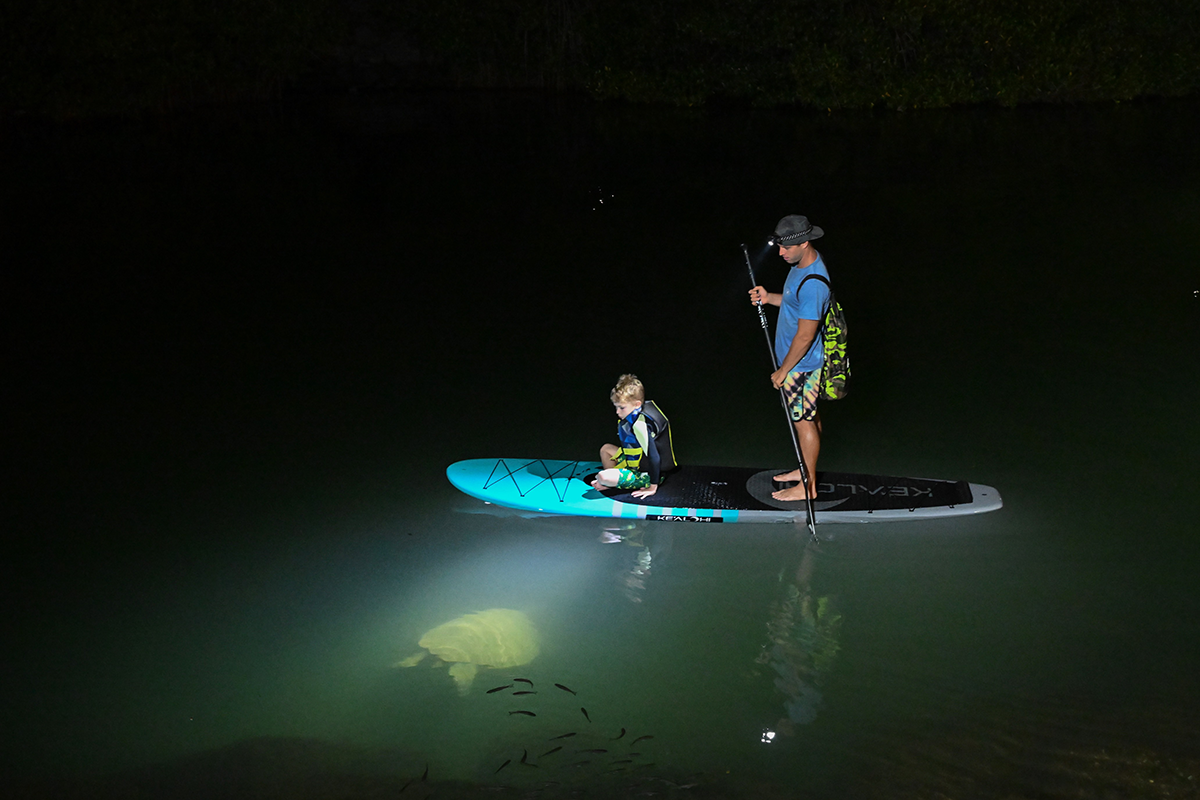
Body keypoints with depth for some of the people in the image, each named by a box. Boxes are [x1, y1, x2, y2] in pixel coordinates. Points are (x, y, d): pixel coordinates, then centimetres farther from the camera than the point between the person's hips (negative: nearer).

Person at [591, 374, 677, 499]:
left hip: (646, 475, -10)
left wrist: (653, 487, -24)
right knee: (606, 449, 22)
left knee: (602, 477, -28)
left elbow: (654, 458, -30)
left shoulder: (639, 424, -28)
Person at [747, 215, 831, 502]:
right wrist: (769, 297, 0)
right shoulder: (803, 263, 0)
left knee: (805, 422, 4)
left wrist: (782, 371, -17)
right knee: (808, 416, 21)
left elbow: (805, 336, -27)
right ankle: (806, 469, 37)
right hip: (803, 361, 9)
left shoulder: (813, 283, -31)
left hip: (801, 365, -9)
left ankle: (807, 485, 18)